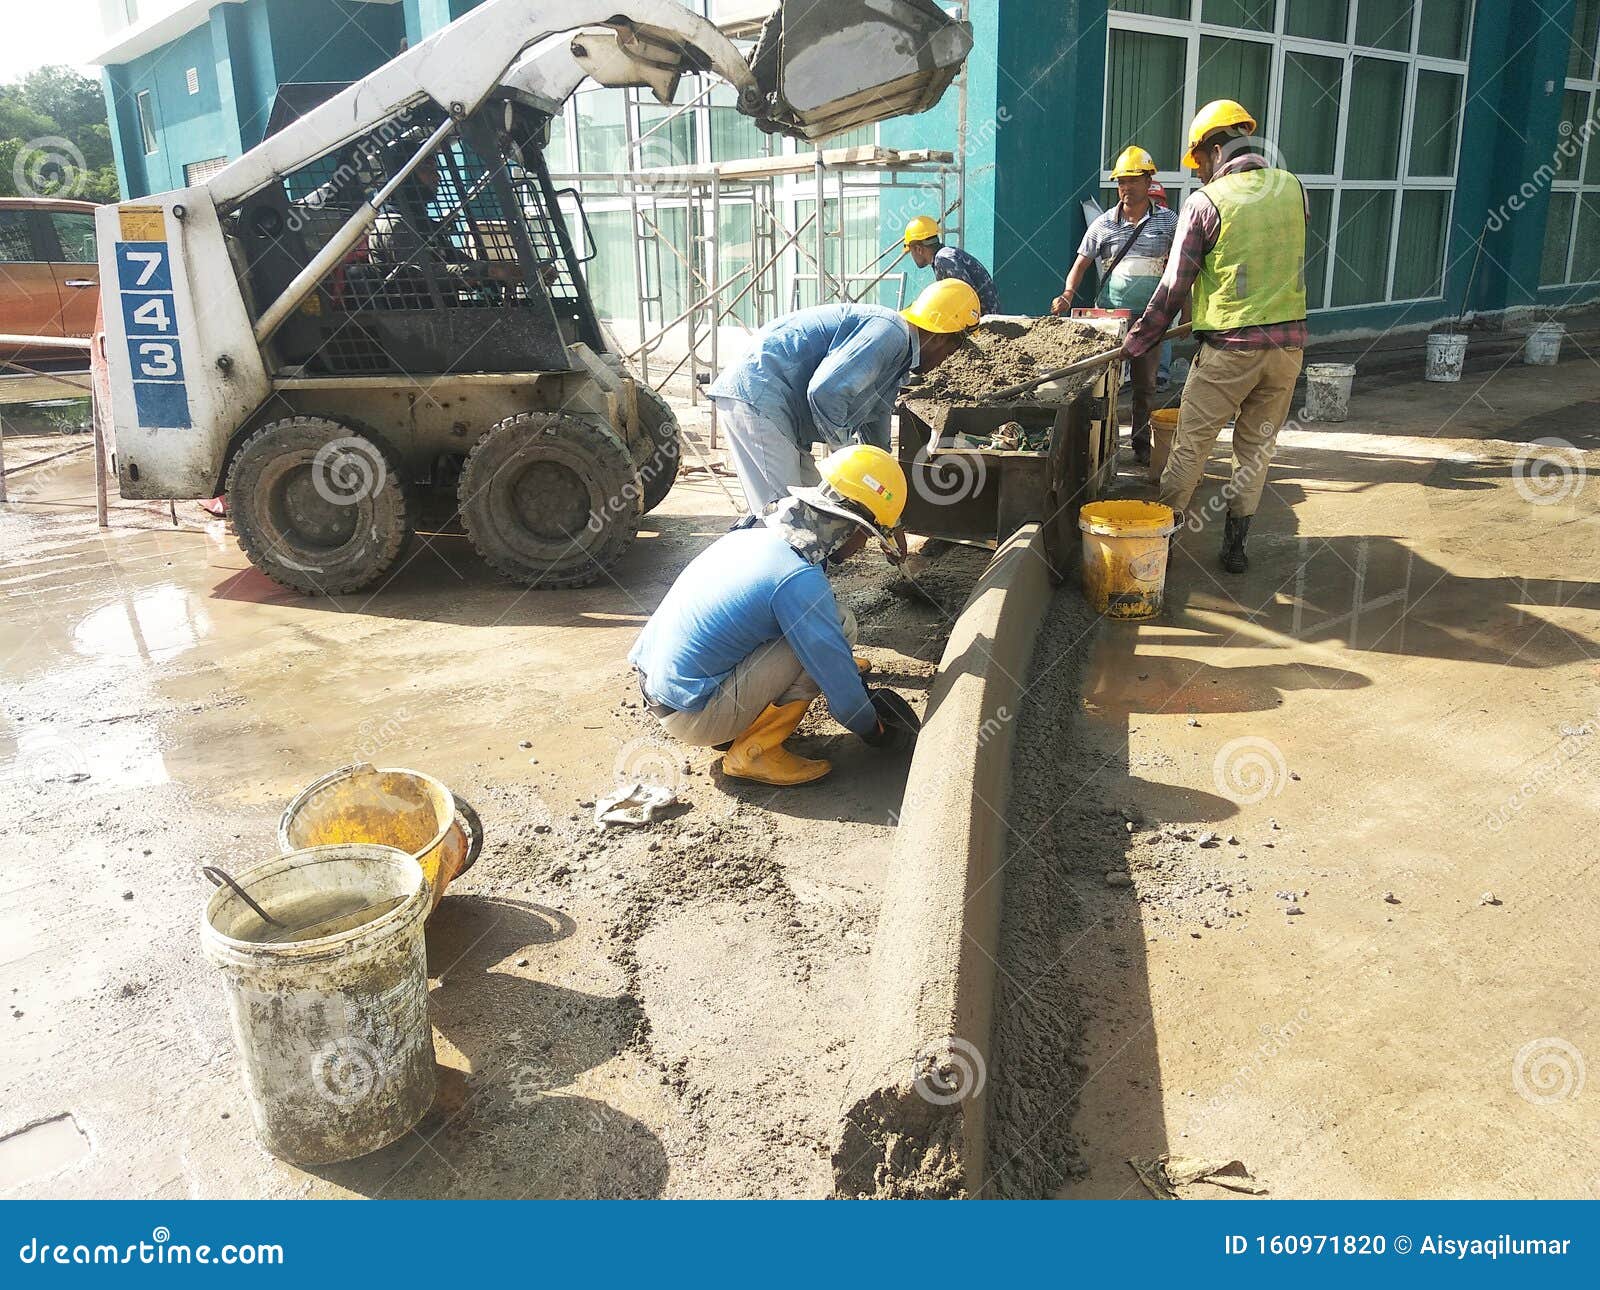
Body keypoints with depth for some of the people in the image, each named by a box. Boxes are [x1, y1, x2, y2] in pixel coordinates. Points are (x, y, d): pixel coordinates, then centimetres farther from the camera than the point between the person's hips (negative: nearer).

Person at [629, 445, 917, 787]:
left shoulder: (751, 536, 6)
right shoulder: (800, 580, -21)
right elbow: (838, 678, -12)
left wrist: (867, 694, 26)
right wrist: (876, 731, 8)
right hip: (693, 718, -9)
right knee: (840, 626, -9)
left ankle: (736, 728, 14)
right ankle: (754, 752, -4)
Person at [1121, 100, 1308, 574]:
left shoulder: (1205, 202, -9)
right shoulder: (1292, 188, 5)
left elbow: (1174, 287, -6)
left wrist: (1136, 342, 5)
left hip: (1228, 348, -4)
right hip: (1288, 343, 4)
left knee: (1192, 445, 7)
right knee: (1256, 448, 13)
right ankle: (1235, 544, 18)